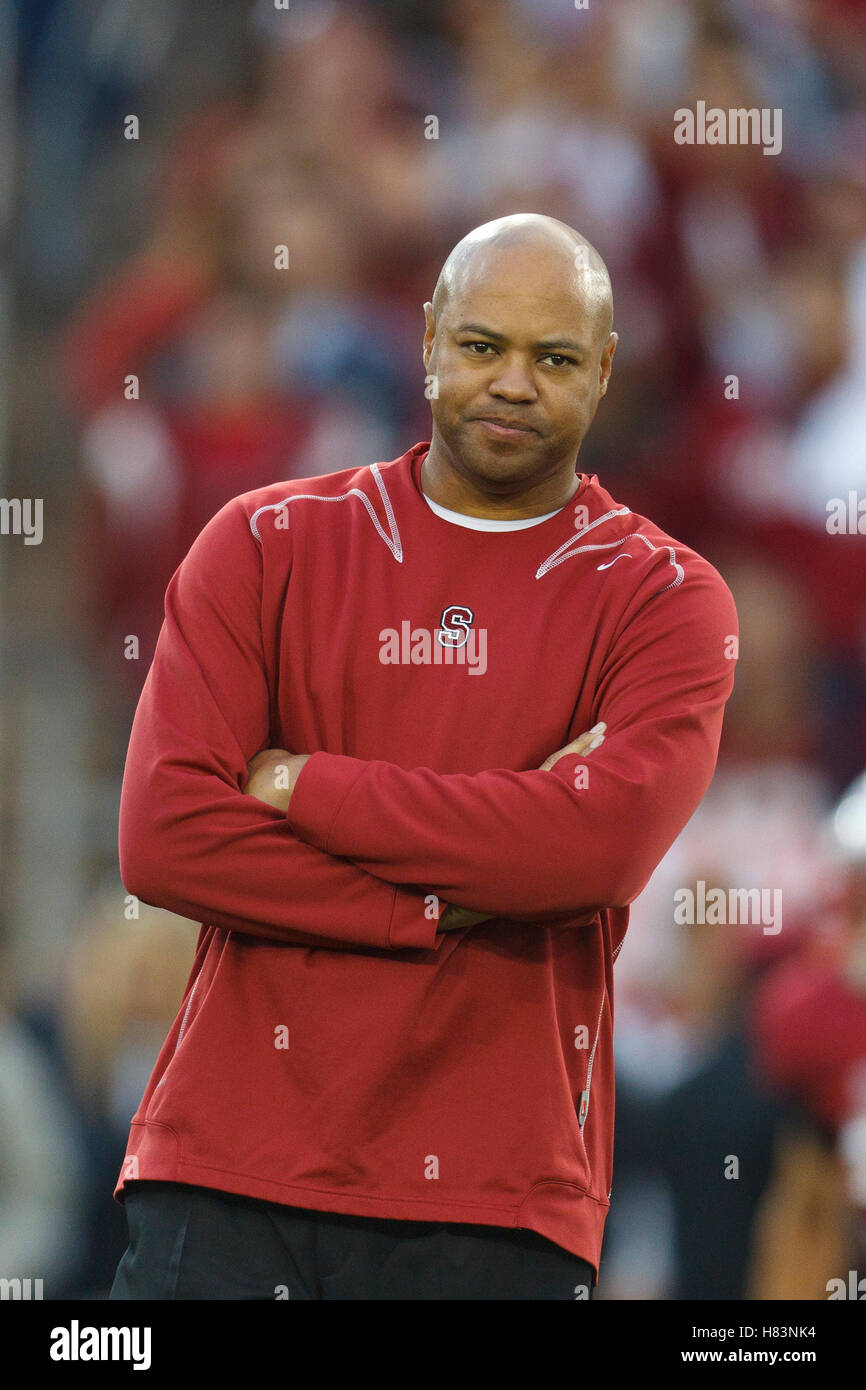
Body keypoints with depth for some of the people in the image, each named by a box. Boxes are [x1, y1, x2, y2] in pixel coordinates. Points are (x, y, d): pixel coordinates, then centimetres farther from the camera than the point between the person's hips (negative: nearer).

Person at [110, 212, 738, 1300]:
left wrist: (299, 786, -9)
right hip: (230, 1172, 1)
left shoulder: (663, 598, 5)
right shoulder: (267, 546, 8)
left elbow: (607, 836, -15)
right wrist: (456, 903, -11)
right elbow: (164, 835, -5)